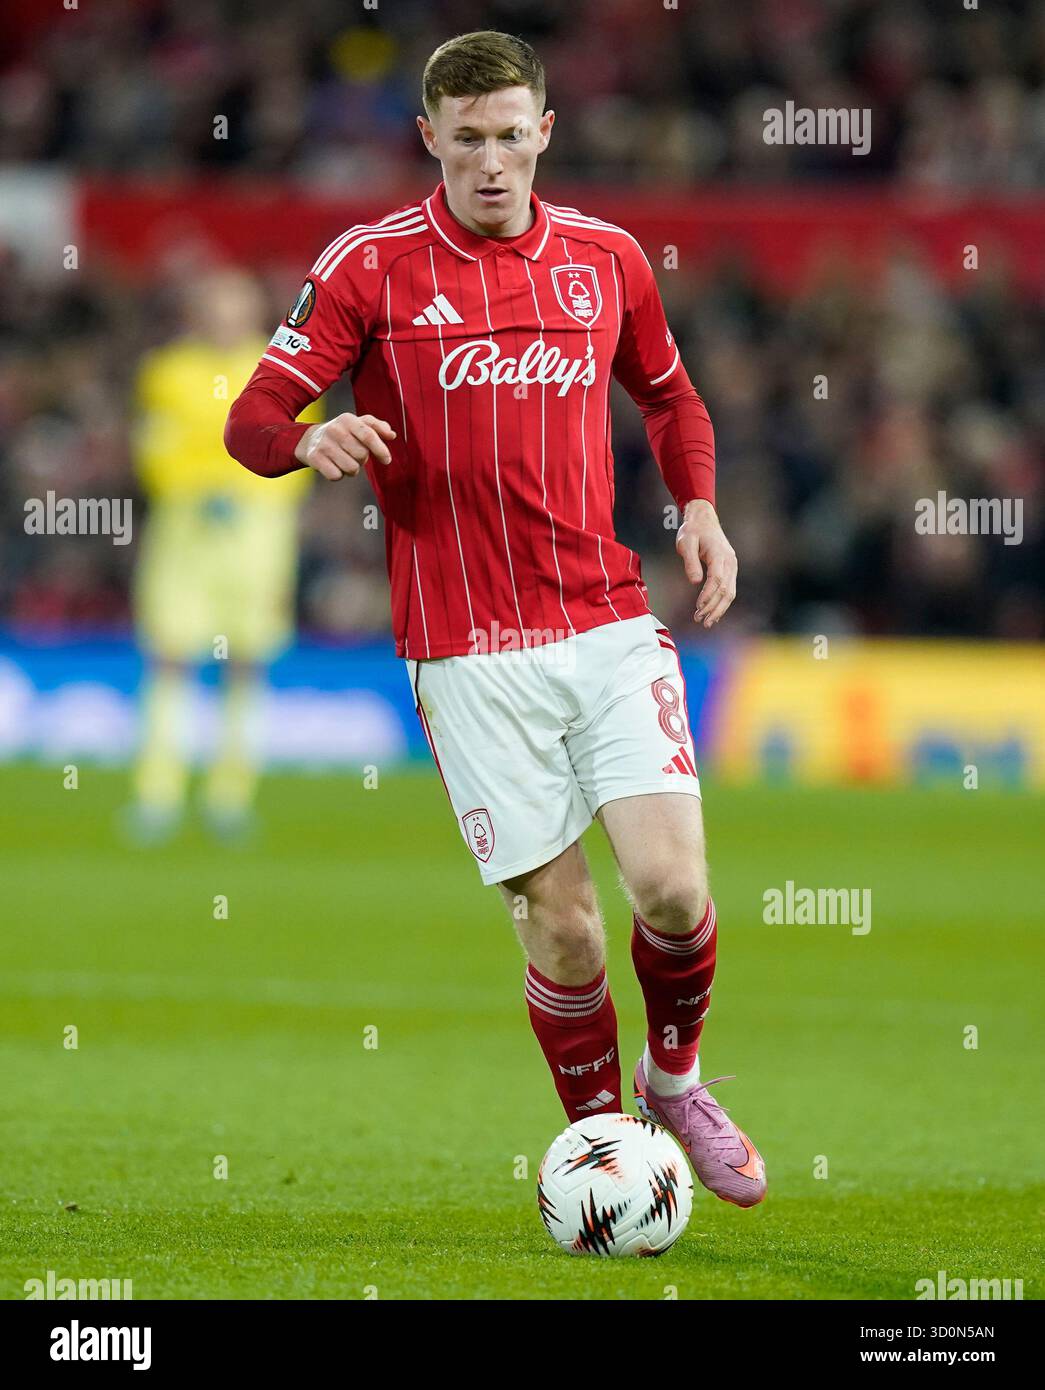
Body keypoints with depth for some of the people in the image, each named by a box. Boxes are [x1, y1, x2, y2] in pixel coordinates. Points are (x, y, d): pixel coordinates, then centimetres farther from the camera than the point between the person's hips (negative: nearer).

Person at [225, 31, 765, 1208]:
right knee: (559, 922, -4)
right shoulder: (369, 264, -1)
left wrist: (698, 506, 7)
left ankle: (675, 1080, 18)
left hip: (610, 624, 2)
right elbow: (253, 420, -3)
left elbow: (667, 394, 25)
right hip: (469, 655, -2)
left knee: (670, 884, -11)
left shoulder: (607, 257, 9)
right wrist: (315, 439, -26)